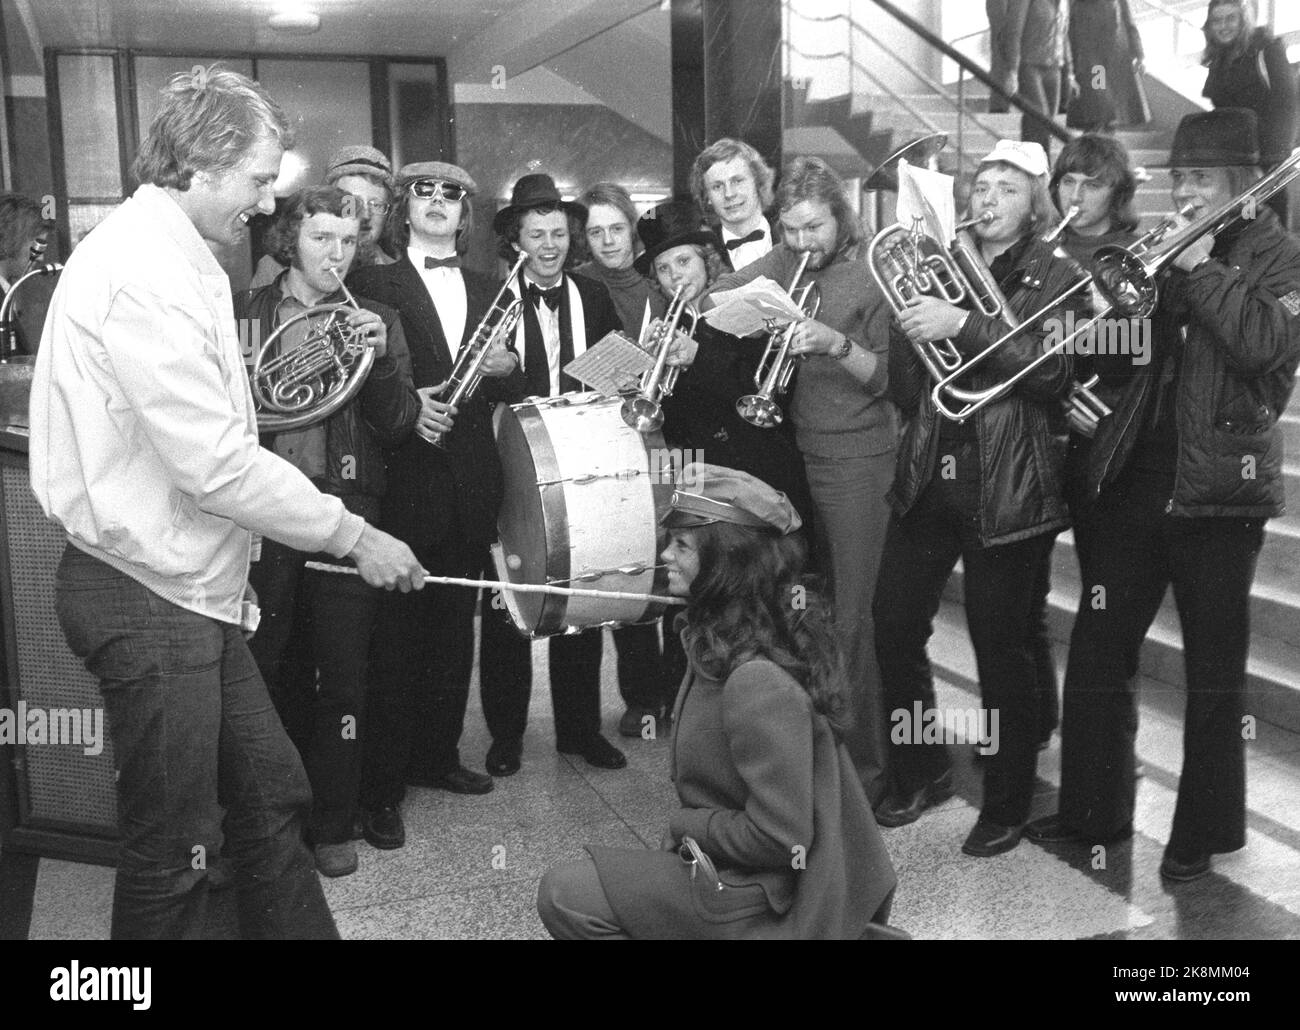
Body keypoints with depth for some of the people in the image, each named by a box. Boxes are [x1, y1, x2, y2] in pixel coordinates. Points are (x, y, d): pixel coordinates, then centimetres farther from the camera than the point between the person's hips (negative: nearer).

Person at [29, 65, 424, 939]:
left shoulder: (174, 258, 13)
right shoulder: (140, 269, -21)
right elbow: (216, 465, -24)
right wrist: (352, 534, -16)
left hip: (190, 587, 10)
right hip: (148, 597, -10)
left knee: (272, 795, 18)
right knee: (175, 850, 4)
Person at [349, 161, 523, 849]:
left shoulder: (488, 293, 17)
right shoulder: (373, 284, 2)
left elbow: (512, 390, 16)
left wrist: (508, 369, -5)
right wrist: (405, 404, -20)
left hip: (470, 483, 5)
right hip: (404, 480, -5)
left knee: (454, 627, 13)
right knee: (395, 635, -1)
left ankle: (437, 754, 28)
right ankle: (381, 786, 8)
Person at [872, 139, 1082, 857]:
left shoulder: (1054, 277, 2)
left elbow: (1052, 368, -18)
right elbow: (906, 394, 14)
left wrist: (962, 325, -25)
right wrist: (912, 326, -3)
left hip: (1008, 490, -4)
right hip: (927, 479, 5)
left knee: (1001, 652, 1)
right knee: (894, 629, 4)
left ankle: (1006, 806, 19)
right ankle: (920, 773, 25)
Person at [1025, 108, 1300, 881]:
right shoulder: (1165, 253, 15)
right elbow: (1117, 365, 13)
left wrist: (1200, 269, -15)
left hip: (1217, 489, -5)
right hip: (1136, 477, 5)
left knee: (1215, 671, 5)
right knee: (1096, 650, 7)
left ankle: (1204, 831, 19)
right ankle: (1094, 809, 21)